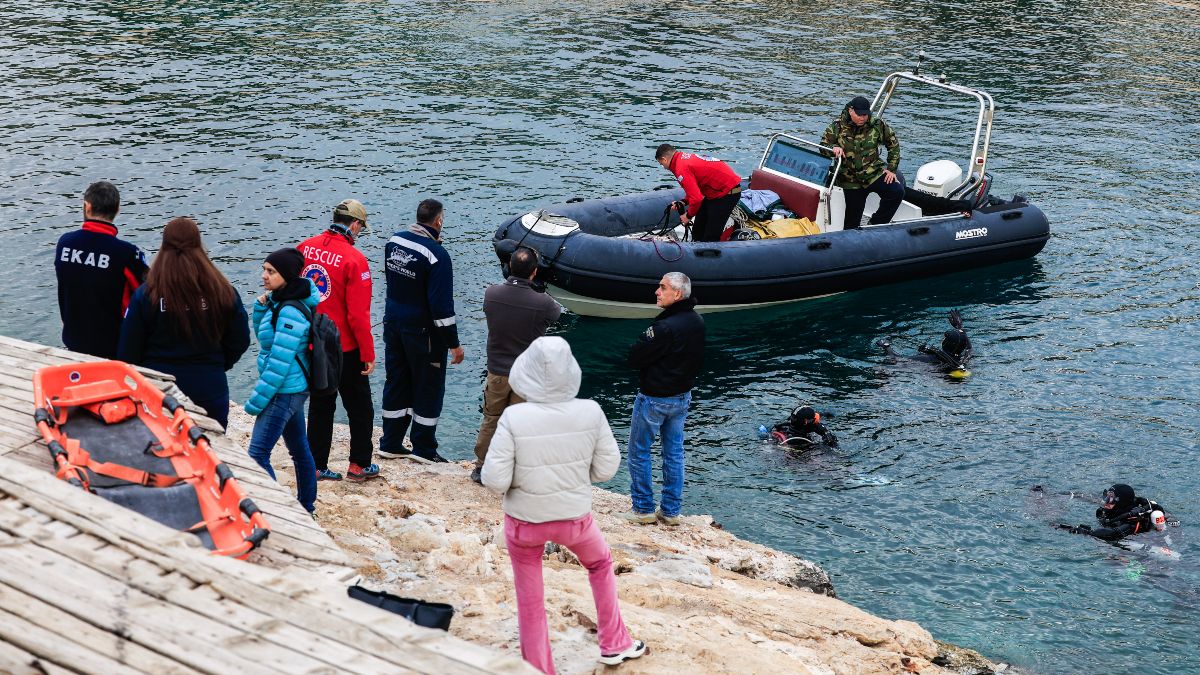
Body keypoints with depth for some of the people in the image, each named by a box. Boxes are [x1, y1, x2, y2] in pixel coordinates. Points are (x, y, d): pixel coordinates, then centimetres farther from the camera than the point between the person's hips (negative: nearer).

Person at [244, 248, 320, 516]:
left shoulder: (290, 312, -22)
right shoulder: (279, 302, 6)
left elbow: (280, 361, -23)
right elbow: (266, 337, 19)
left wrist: (257, 400, -18)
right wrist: (261, 307, 1)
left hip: (284, 392, -10)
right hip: (293, 390, 10)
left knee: (258, 454, -11)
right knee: (299, 448, 20)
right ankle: (307, 506, 32)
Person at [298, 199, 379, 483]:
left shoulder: (305, 247, -2)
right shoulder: (354, 259, -19)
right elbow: (358, 315, -19)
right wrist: (368, 354, -10)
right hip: (344, 349, -5)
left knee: (320, 405, 16)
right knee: (359, 406, 12)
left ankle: (317, 466, 19)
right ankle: (359, 465, 17)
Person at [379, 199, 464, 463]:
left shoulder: (394, 241, -1)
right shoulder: (437, 255, -22)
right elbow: (442, 304, -22)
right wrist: (453, 343, -15)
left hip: (393, 323, 7)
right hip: (422, 331, -7)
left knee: (396, 383, 17)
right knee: (428, 387, 7)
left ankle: (390, 444, 25)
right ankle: (423, 449, 14)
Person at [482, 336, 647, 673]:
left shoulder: (514, 417, -23)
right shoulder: (591, 412, -18)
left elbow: (495, 481, -20)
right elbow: (606, 469, -7)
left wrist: (523, 477, 1)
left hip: (524, 521, -2)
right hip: (575, 517, 2)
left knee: (530, 600, 18)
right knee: (601, 564, 32)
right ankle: (614, 644, 41)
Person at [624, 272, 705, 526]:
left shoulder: (665, 327, -28)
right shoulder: (698, 322, 1)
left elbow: (635, 357, -21)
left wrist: (642, 341, -3)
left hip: (654, 398, -8)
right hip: (682, 396, 8)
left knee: (639, 451, 7)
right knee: (674, 453, 14)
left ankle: (643, 509, 12)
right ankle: (671, 511, 20)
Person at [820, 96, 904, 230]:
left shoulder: (877, 125, -4)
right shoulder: (837, 127, -6)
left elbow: (893, 144, 8)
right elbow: (823, 146, 2)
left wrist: (892, 169, 4)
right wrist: (834, 148, -22)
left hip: (874, 173, 1)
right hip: (850, 180, -1)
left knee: (897, 192, -24)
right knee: (852, 222, -2)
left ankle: (876, 225, -7)